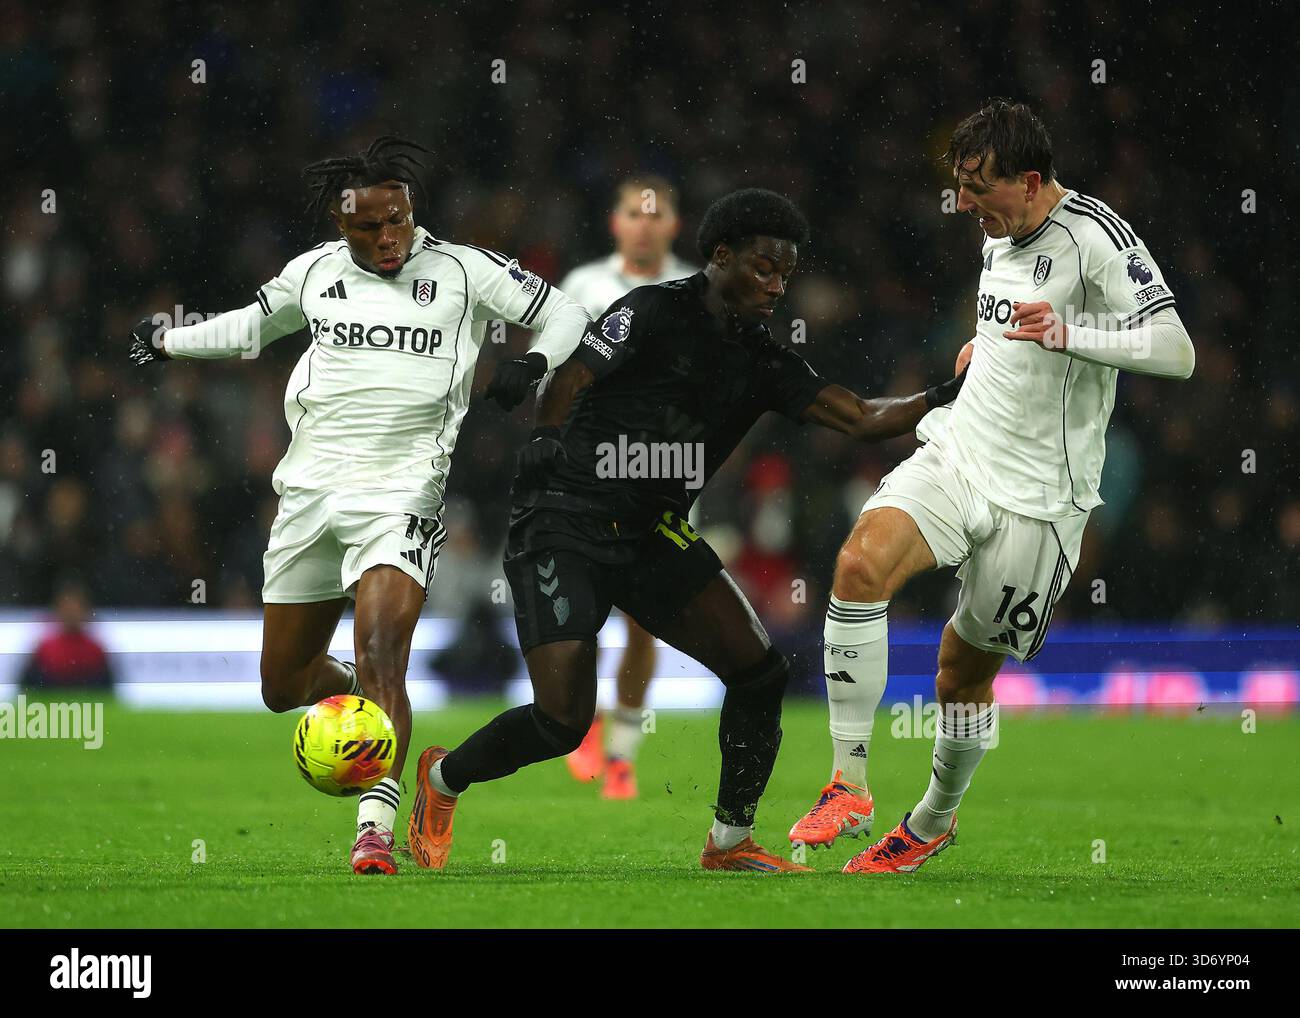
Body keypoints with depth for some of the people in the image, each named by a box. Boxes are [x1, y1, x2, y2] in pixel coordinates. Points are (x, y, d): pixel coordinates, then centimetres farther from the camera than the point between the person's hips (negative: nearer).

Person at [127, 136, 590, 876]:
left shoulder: (463, 270, -1)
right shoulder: (314, 272, 8)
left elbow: (564, 314, 3)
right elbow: (256, 325, 29)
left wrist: (533, 364, -16)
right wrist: (170, 343, 35)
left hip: (401, 492, -4)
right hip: (311, 490, 4)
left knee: (381, 651, -25)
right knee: (282, 685, 10)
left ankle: (376, 828, -27)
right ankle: (359, 692, 43)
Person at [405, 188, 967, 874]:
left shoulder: (764, 364, 9)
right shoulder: (655, 312, -8)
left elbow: (862, 419, 2)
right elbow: (562, 393, -9)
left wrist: (946, 397, -10)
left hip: (652, 535, 7)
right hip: (562, 527, -7)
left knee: (759, 669, -7)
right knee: (563, 721, -15)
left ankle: (730, 844, 8)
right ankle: (443, 778, 15)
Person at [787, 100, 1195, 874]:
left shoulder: (1097, 237, -16)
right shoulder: (1002, 235, 10)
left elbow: (1176, 352, -25)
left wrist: (1070, 335, -36)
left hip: (1038, 496, -6)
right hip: (958, 455, 6)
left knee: (967, 667, 5)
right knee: (862, 562, -23)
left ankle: (936, 819, 34)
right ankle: (850, 785, -19)